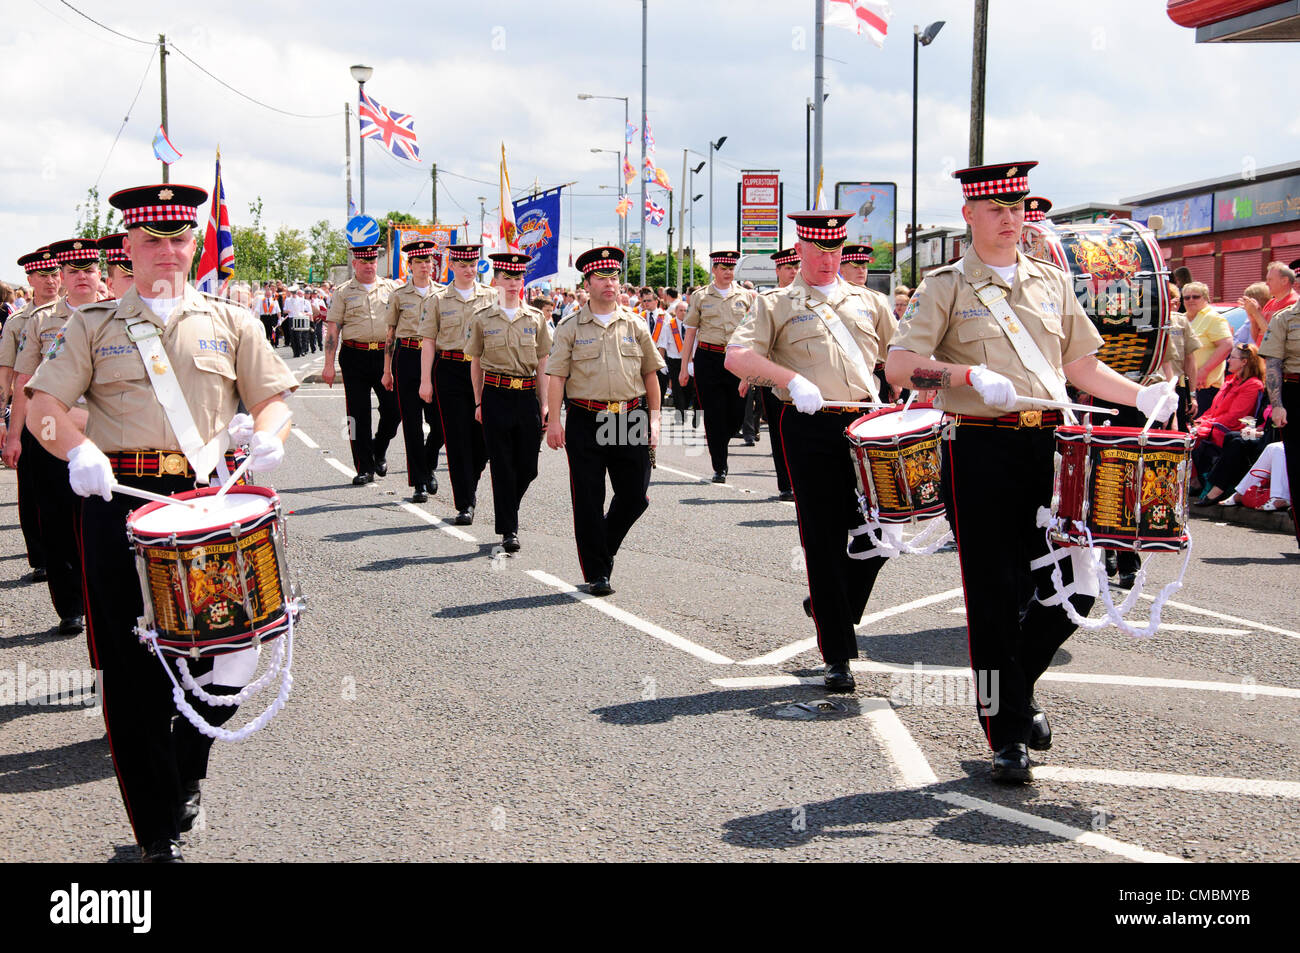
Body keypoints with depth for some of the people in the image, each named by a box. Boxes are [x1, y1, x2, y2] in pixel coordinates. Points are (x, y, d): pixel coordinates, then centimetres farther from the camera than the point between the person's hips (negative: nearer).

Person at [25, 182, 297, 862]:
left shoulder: (231, 323, 14)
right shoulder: (93, 325, 11)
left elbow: (274, 396, 9)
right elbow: (43, 405, 3)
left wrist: (268, 435, -15)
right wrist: (77, 451, -17)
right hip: (119, 504, -1)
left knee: (228, 661, -4)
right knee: (132, 673, -1)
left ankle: (185, 773, 29)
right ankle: (158, 834, 13)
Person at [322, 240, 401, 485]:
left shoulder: (391, 288, 10)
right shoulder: (344, 292, 5)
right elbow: (332, 329, 2)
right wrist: (329, 364, -5)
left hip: (386, 355, 1)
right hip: (355, 357, -1)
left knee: (394, 408, -4)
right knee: (358, 414, 0)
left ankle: (379, 451, 23)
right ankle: (365, 468, 8)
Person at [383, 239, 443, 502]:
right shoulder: (399, 296, 5)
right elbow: (390, 334, 8)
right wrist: (387, 370, 5)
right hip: (407, 357, -1)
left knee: (439, 421, -5)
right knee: (412, 421, -1)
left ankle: (429, 467, 24)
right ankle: (419, 483, 5)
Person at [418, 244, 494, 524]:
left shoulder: (491, 297, 7)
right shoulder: (437, 300, 4)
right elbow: (428, 342, 3)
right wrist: (425, 380, -4)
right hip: (450, 370, -1)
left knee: (483, 435, 2)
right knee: (457, 437, -2)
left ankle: (470, 486, 30)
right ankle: (465, 504, 2)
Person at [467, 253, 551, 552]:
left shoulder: (535, 318, 5)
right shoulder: (482, 318, 2)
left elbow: (542, 366, 8)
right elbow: (476, 364, 8)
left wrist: (542, 405, 5)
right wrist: (479, 402, 5)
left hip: (527, 396, 2)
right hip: (496, 396, -2)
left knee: (528, 466, 4)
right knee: (502, 466, -1)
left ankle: (508, 509, 32)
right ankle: (509, 530, 7)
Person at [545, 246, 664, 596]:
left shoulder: (635, 326, 10)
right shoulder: (570, 328, 3)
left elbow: (650, 374, 14)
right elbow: (556, 376, -1)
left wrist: (653, 419, 9)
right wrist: (553, 420, -9)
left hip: (630, 420, 2)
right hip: (586, 421, -2)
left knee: (635, 497, 4)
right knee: (588, 501, 1)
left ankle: (604, 549, 29)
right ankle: (597, 573, 12)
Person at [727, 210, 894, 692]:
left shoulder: (864, 301, 18)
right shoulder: (777, 305, 5)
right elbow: (736, 355, -9)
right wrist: (791, 378, -23)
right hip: (810, 430, -4)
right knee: (825, 540, -1)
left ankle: (827, 605, 29)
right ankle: (837, 656, 7)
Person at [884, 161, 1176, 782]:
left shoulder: (1052, 282, 16)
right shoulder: (946, 288, 2)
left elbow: (1081, 364, 19)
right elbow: (898, 366, -8)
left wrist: (1140, 396, 4)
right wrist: (971, 374, -21)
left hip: (1050, 445, 4)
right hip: (981, 450, -4)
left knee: (1074, 584, 2)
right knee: (996, 596, 0)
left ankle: (1015, 683, 29)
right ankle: (1009, 735, 12)